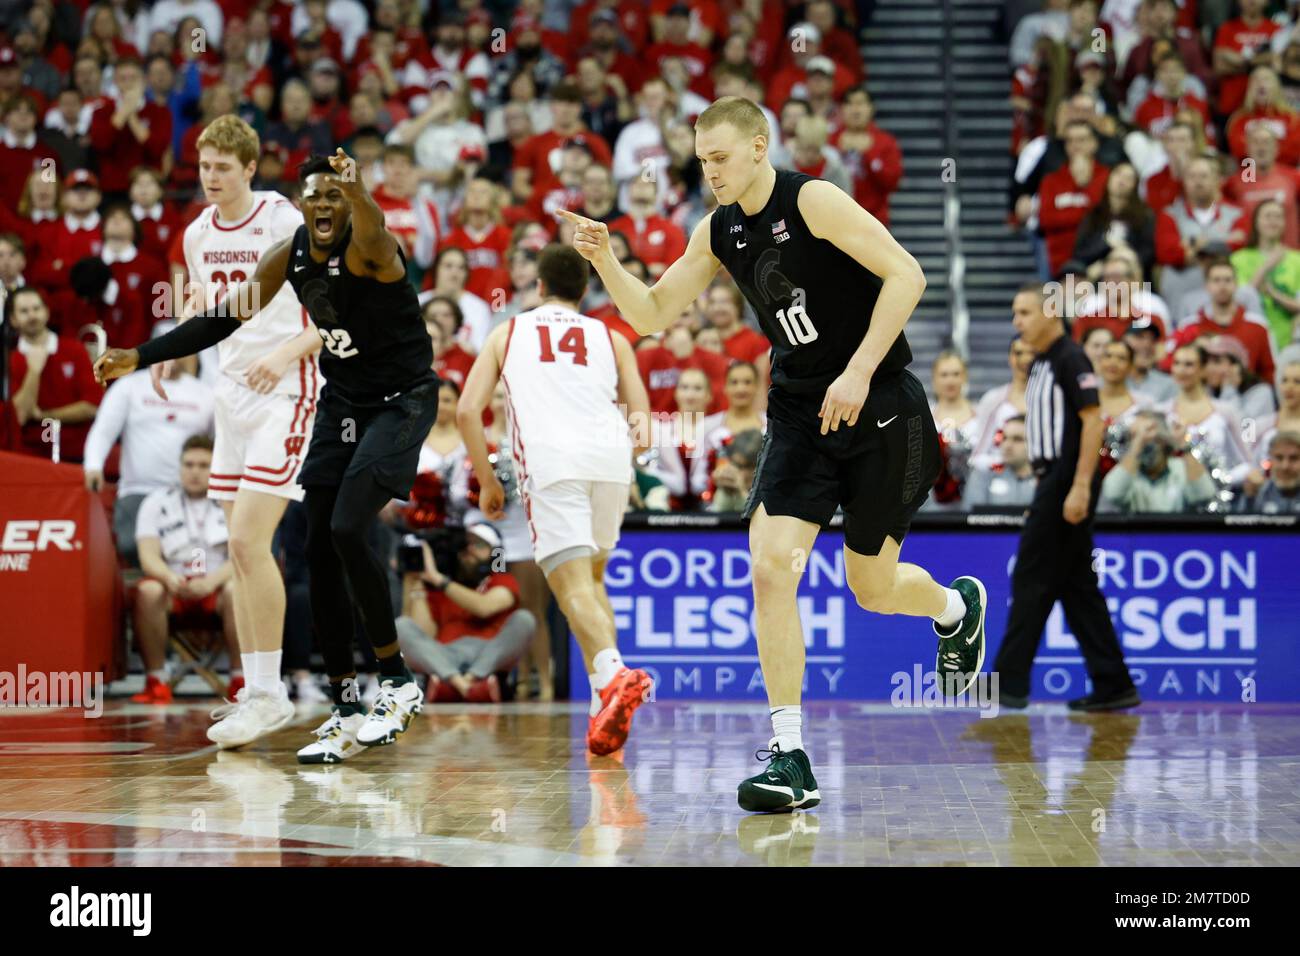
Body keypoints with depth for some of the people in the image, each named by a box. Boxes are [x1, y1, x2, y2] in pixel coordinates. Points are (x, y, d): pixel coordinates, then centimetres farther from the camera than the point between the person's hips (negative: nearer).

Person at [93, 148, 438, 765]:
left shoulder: (367, 246, -23)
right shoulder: (288, 257, -2)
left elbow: (373, 231, -50)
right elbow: (225, 319, 10)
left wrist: (357, 190, -73)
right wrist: (142, 358, 6)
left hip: (402, 401, -8)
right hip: (342, 401, 8)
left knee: (347, 531, -22)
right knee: (319, 549, 2)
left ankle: (398, 681, -6)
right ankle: (345, 712, 9)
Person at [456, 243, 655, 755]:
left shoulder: (508, 333, 23)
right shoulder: (611, 337, 26)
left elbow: (467, 411, 12)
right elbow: (643, 422, 18)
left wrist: (487, 480, 21)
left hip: (549, 459, -3)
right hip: (610, 454, 3)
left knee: (573, 586, -10)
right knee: (591, 578, 20)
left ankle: (613, 674, -37)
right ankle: (604, 710, 11)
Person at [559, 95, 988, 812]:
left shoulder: (812, 201, -16)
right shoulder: (718, 233, 4)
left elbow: (906, 275, -20)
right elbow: (651, 314, 10)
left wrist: (859, 373, -24)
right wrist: (606, 263, -9)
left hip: (879, 406, -5)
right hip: (800, 412, 5)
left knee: (873, 588, 7)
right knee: (770, 567, -14)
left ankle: (957, 608, 45)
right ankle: (789, 758, -11)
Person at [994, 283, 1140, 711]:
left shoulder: (1069, 358, -10)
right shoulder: (1040, 364, 18)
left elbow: (1092, 420, -17)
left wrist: (1080, 487, -22)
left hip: (1067, 481, -10)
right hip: (1053, 480, 10)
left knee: (1032, 580, -8)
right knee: (1077, 585, 8)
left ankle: (1009, 682, -5)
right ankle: (1112, 685, 10)